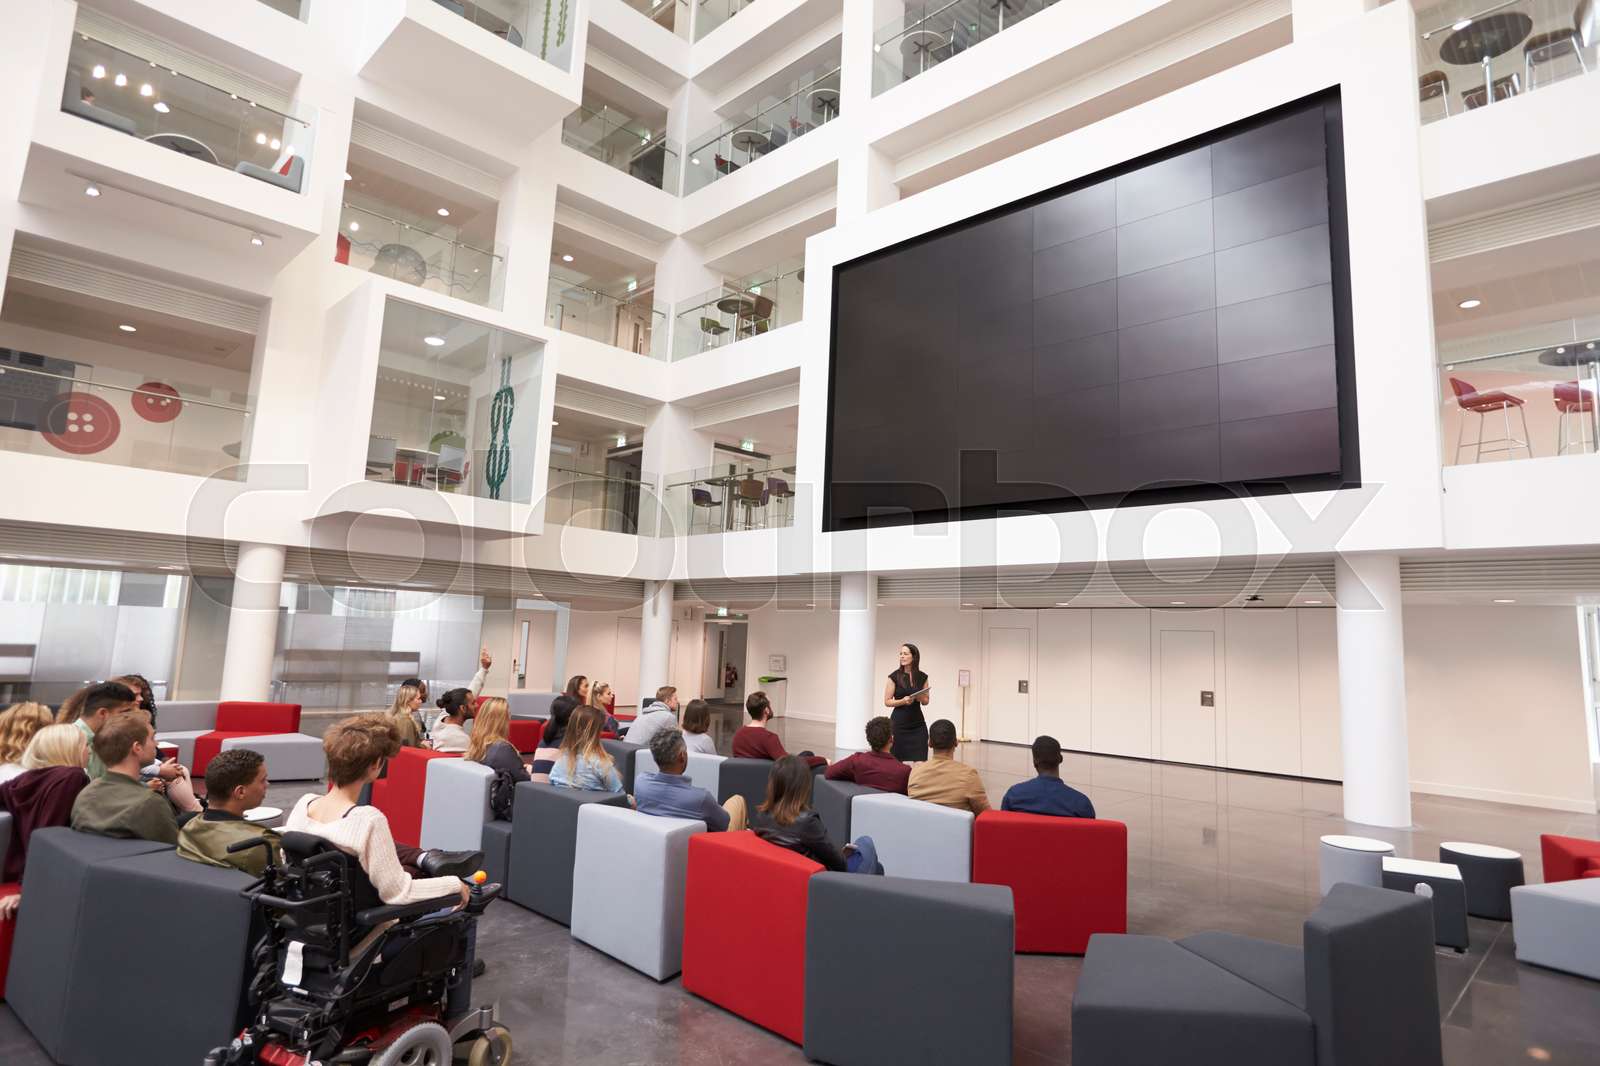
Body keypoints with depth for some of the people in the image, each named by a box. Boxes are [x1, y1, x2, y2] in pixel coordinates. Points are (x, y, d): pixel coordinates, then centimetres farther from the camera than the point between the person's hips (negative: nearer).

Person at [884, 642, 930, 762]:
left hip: (918, 724, 2)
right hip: (899, 723, -2)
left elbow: (926, 702, 12)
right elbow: (887, 702, -3)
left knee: (920, 760, -6)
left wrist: (920, 698, -10)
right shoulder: (894, 677, -4)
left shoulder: (922, 677, 5)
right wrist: (903, 701, -19)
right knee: (897, 761, 2)